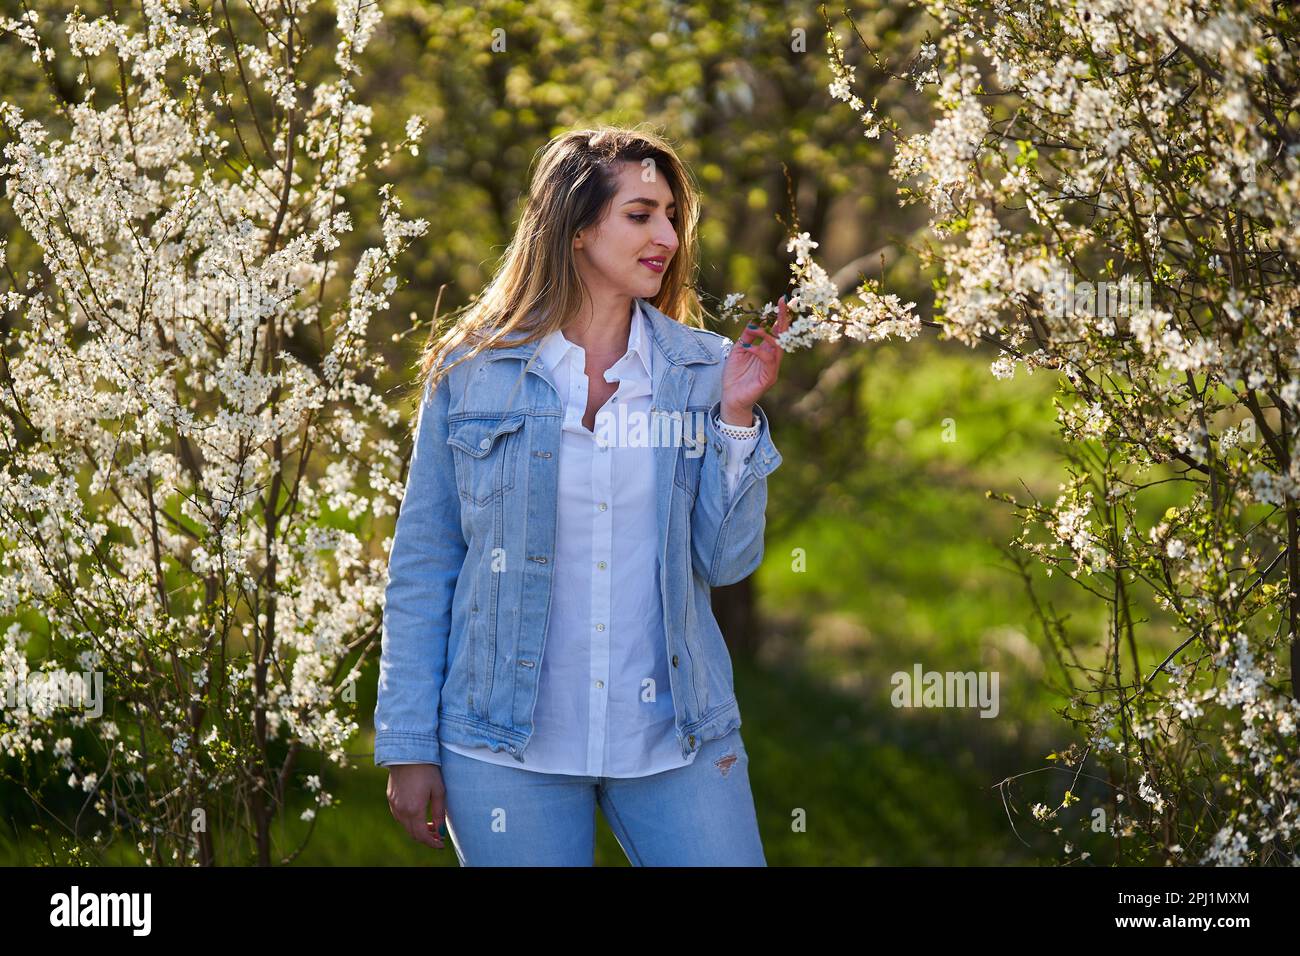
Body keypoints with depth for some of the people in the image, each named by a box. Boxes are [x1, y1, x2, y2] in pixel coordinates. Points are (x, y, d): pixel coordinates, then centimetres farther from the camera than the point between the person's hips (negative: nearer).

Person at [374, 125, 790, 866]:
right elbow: (423, 568, 3)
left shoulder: (702, 372, 4)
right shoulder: (473, 373, 0)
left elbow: (726, 561, 1)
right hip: (509, 747, -1)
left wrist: (735, 417, -9)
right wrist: (409, 747, 0)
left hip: (675, 745, 2)